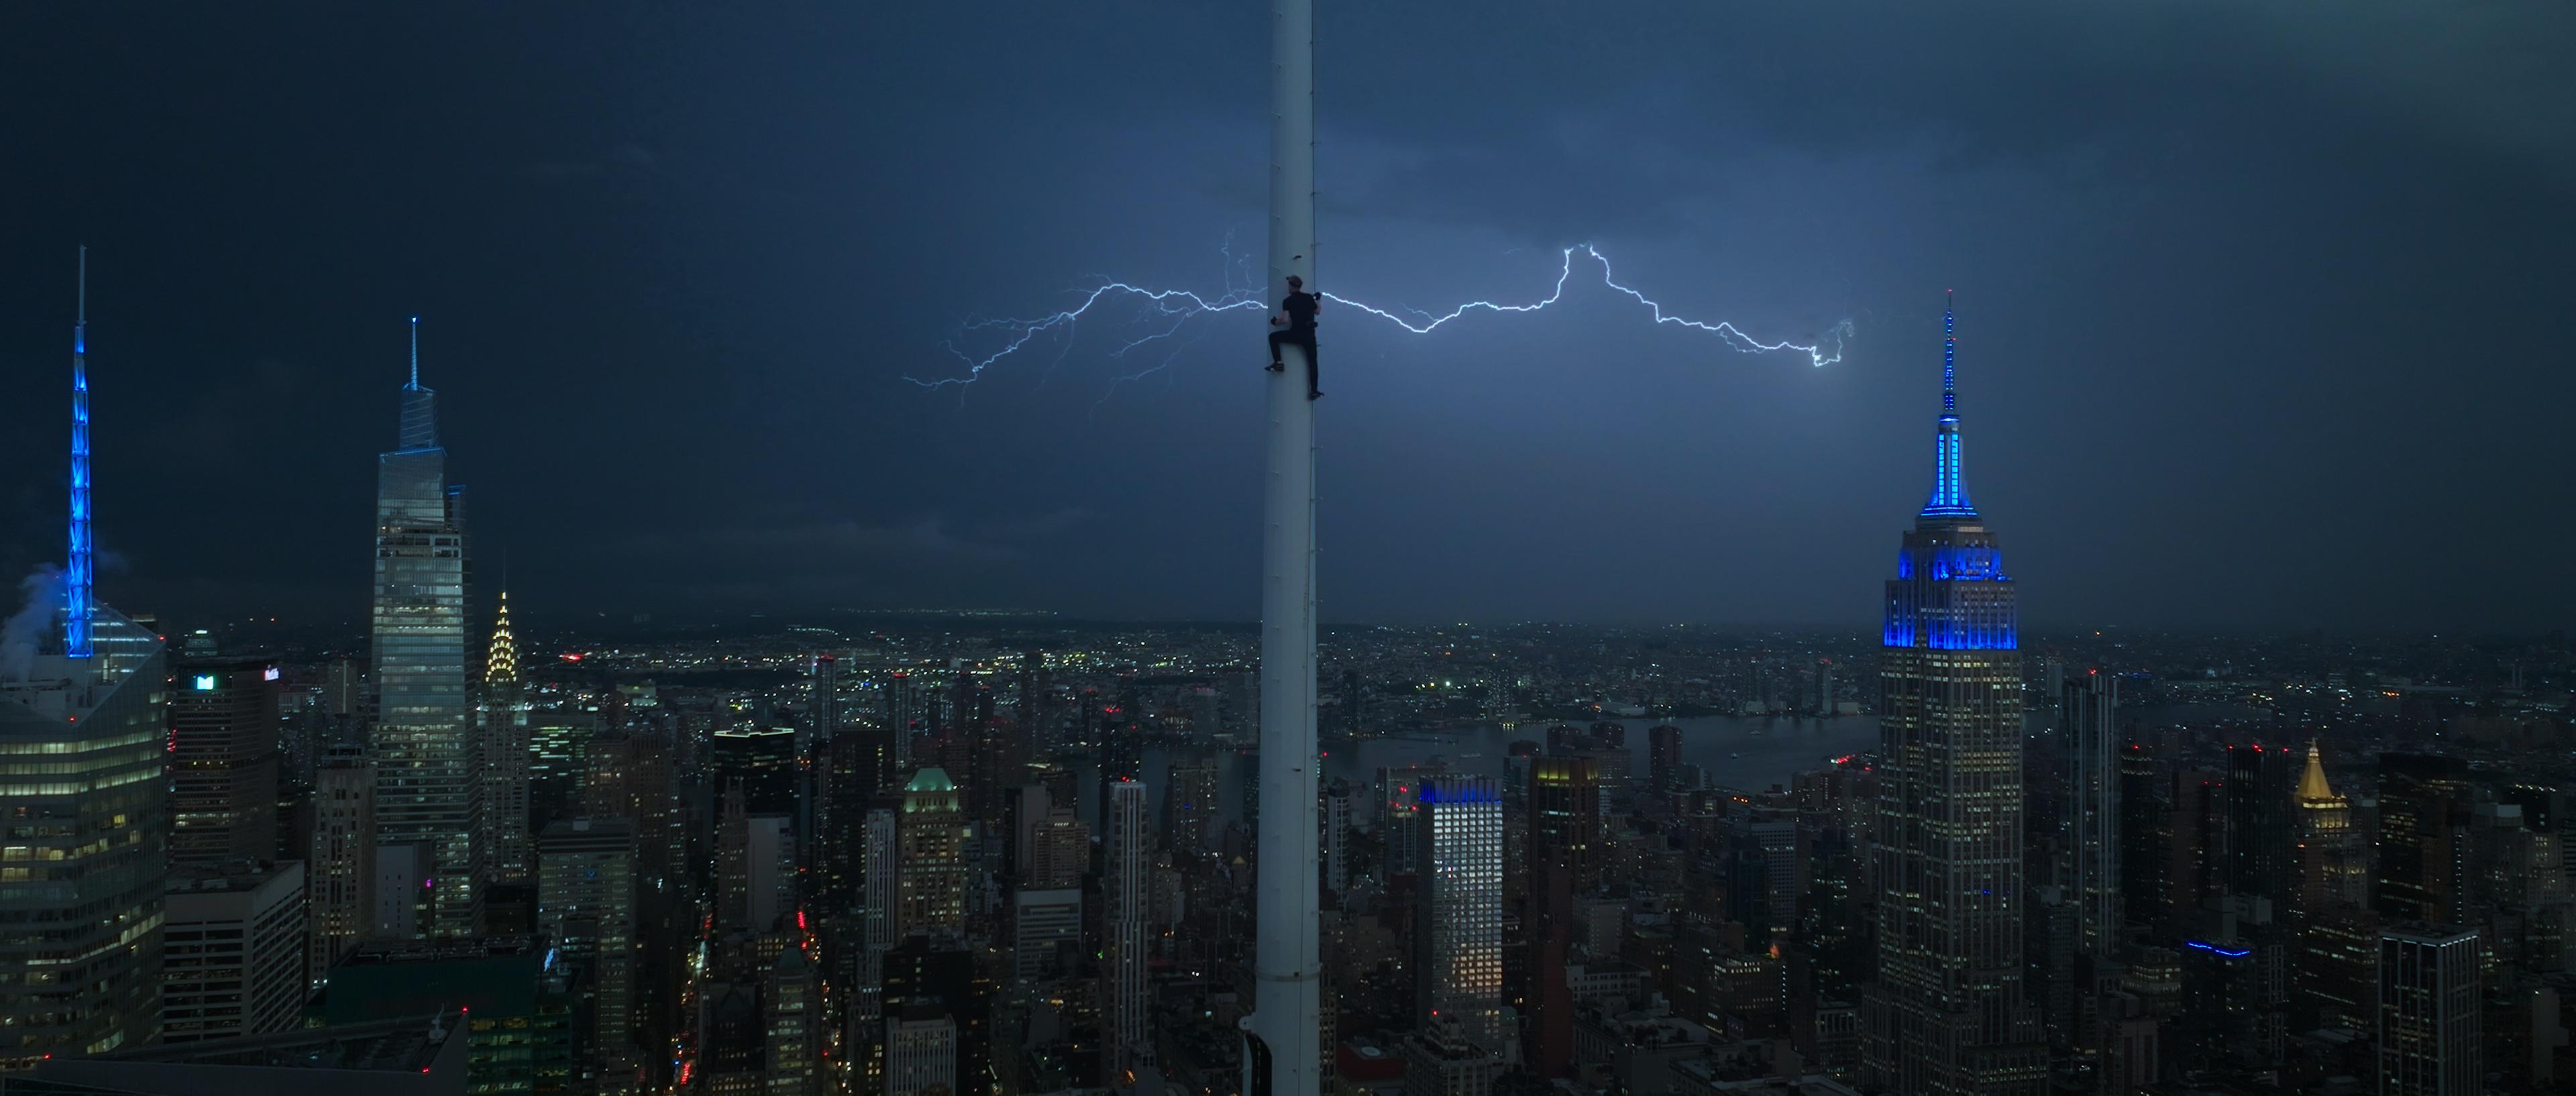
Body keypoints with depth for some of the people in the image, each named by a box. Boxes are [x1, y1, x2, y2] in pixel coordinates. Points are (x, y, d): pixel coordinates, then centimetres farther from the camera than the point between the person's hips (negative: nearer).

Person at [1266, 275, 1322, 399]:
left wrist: (1275, 322, 7)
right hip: (1309, 334, 4)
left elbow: (1285, 320, -13)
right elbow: (1317, 311, 20)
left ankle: (1278, 363, 4)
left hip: (1296, 334, -4)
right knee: (1312, 362, 10)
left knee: (1273, 337, 15)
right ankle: (1314, 391, 6)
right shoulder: (1309, 297, 6)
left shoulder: (1288, 301, -4)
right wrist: (1318, 299, 37)